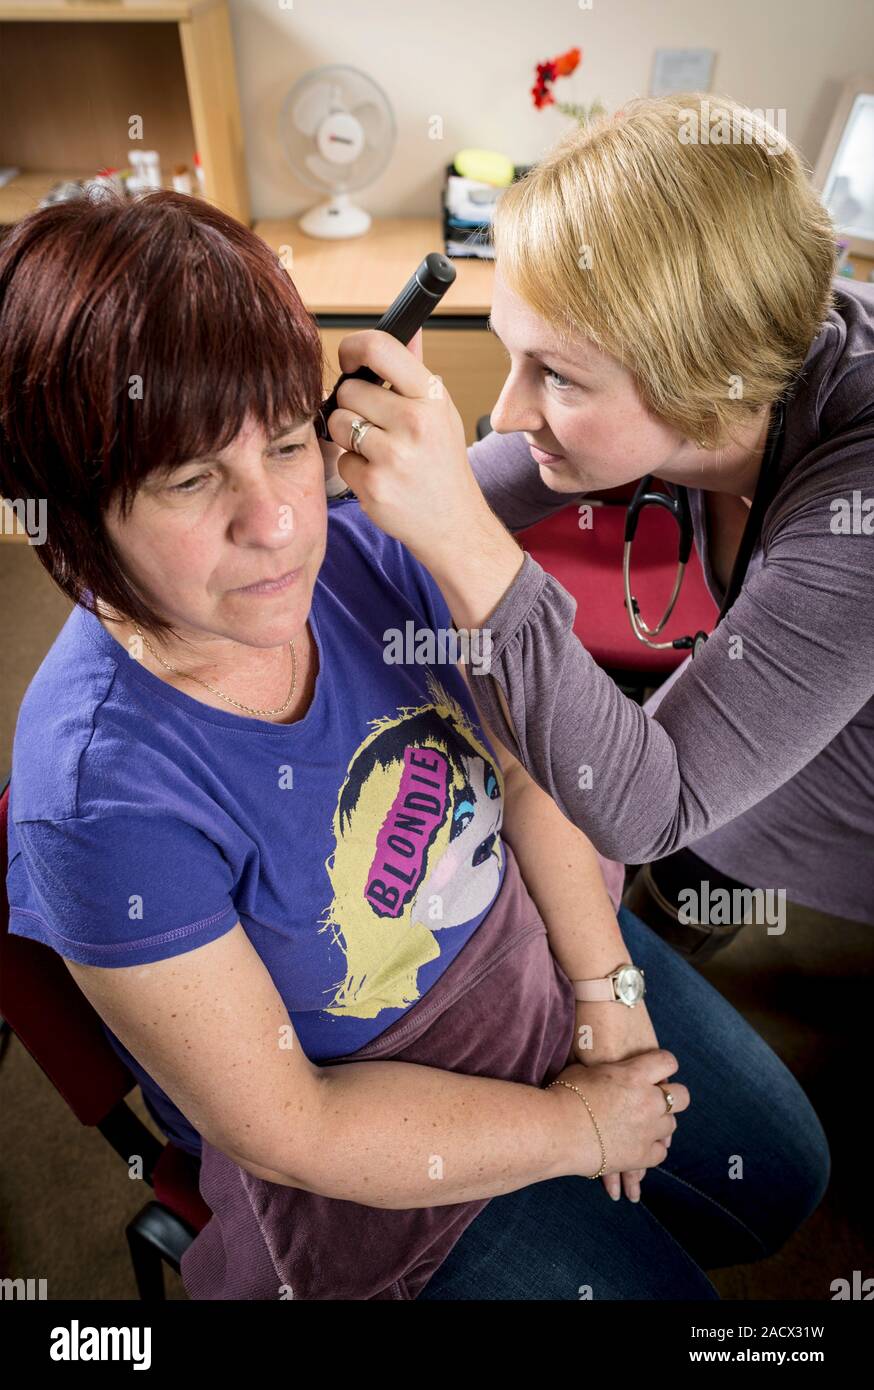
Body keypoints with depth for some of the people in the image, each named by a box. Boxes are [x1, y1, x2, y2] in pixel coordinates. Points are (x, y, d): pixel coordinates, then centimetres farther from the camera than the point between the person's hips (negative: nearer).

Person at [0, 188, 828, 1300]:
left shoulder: (360, 552, -19)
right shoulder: (101, 795, -33)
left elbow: (524, 769, -5)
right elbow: (287, 1132, -23)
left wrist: (610, 989, -10)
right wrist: (575, 1126, -16)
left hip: (531, 938, 5)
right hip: (355, 1130, -4)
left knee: (785, 1178, 20)